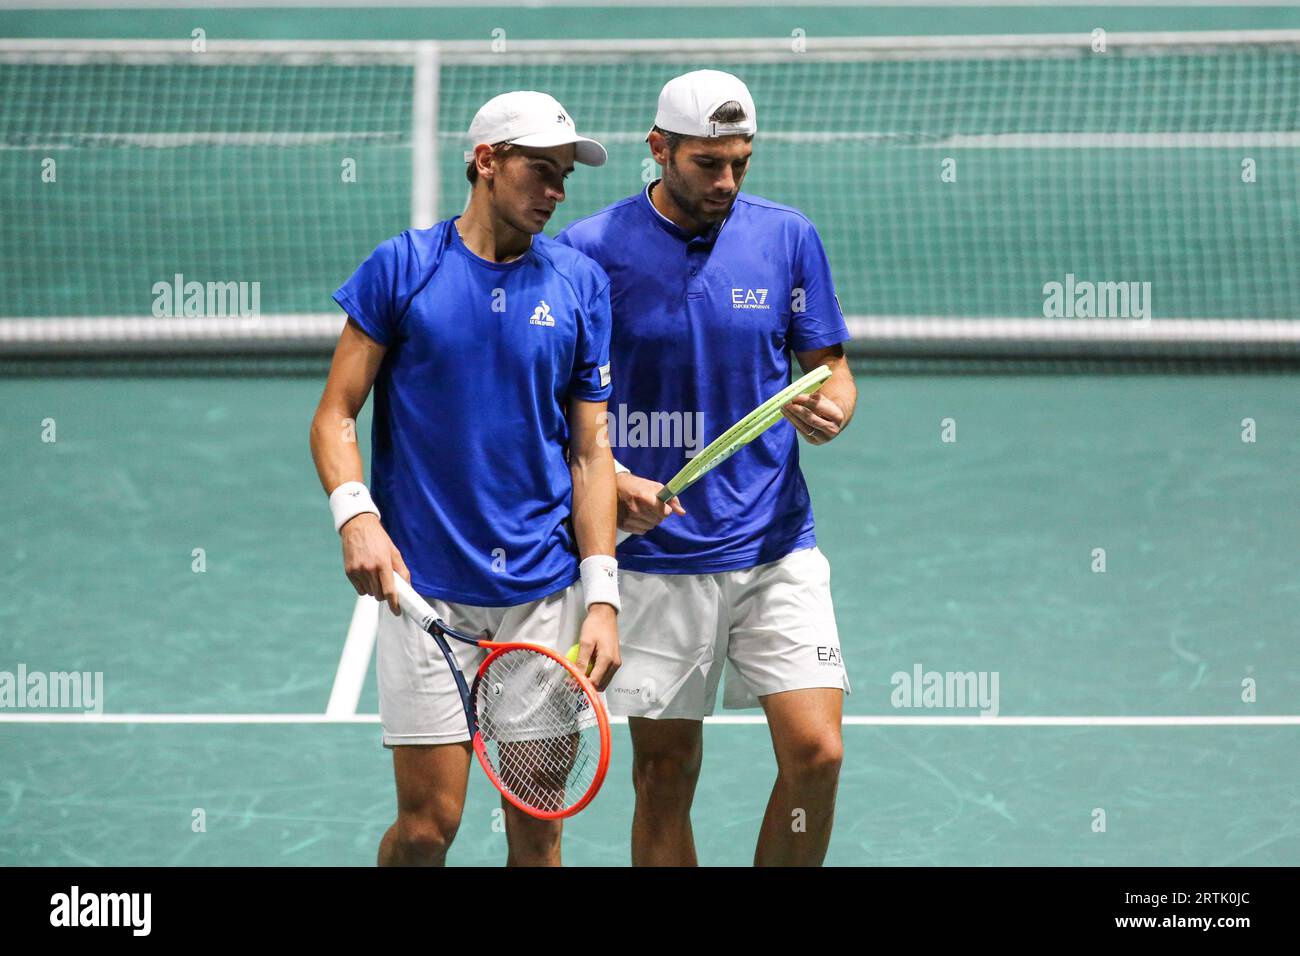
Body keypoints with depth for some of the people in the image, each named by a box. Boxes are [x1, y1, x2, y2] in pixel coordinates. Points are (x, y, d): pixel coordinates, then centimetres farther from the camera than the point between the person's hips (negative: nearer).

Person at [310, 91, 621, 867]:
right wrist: (356, 516, -16)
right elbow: (336, 416, 2)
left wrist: (602, 597, -2)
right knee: (430, 820, -5)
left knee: (537, 823, 4)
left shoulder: (580, 284, 6)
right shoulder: (403, 268, 0)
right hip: (425, 590, -2)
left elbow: (591, 451, 6)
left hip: (543, 595, 2)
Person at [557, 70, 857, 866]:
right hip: (656, 555, -1)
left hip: (776, 545, 1)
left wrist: (830, 408, -13)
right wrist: (606, 479, -15)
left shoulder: (788, 238, 3)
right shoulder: (592, 249, -4)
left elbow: (831, 370, 11)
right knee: (665, 778, 3)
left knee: (816, 752, -10)